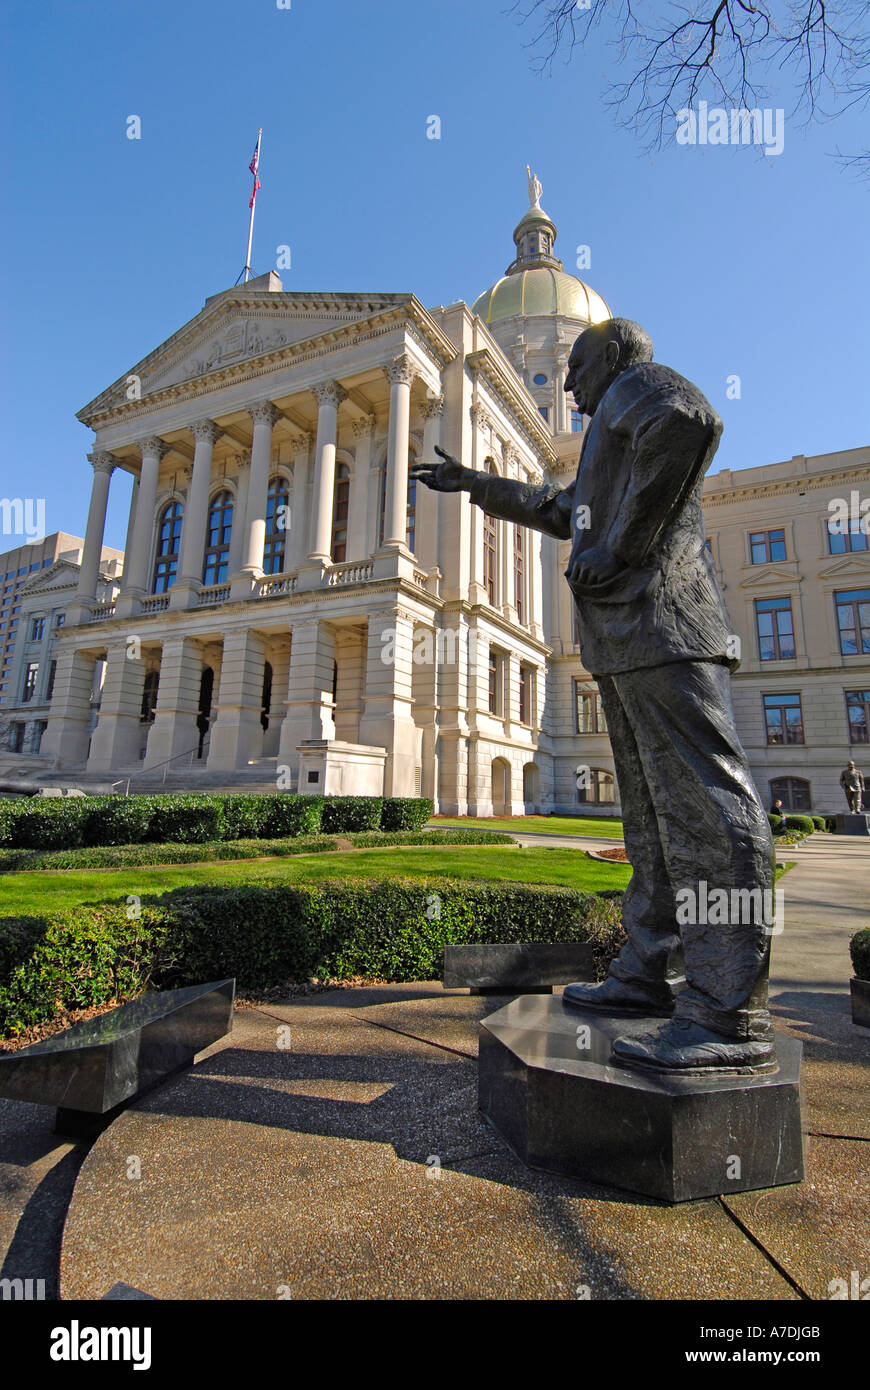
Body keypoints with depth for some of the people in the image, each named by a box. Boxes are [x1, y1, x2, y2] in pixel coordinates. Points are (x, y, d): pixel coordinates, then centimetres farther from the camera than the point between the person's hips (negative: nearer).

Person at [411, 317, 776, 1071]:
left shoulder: (638, 381, 9)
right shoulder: (614, 438, 36)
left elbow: (691, 421, -16)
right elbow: (556, 509, 48)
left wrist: (623, 547, -15)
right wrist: (472, 484, 51)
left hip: (658, 619, -10)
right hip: (627, 641, 10)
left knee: (705, 805, -15)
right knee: (652, 813, 6)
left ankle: (731, 1015, -13)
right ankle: (648, 974, 12)